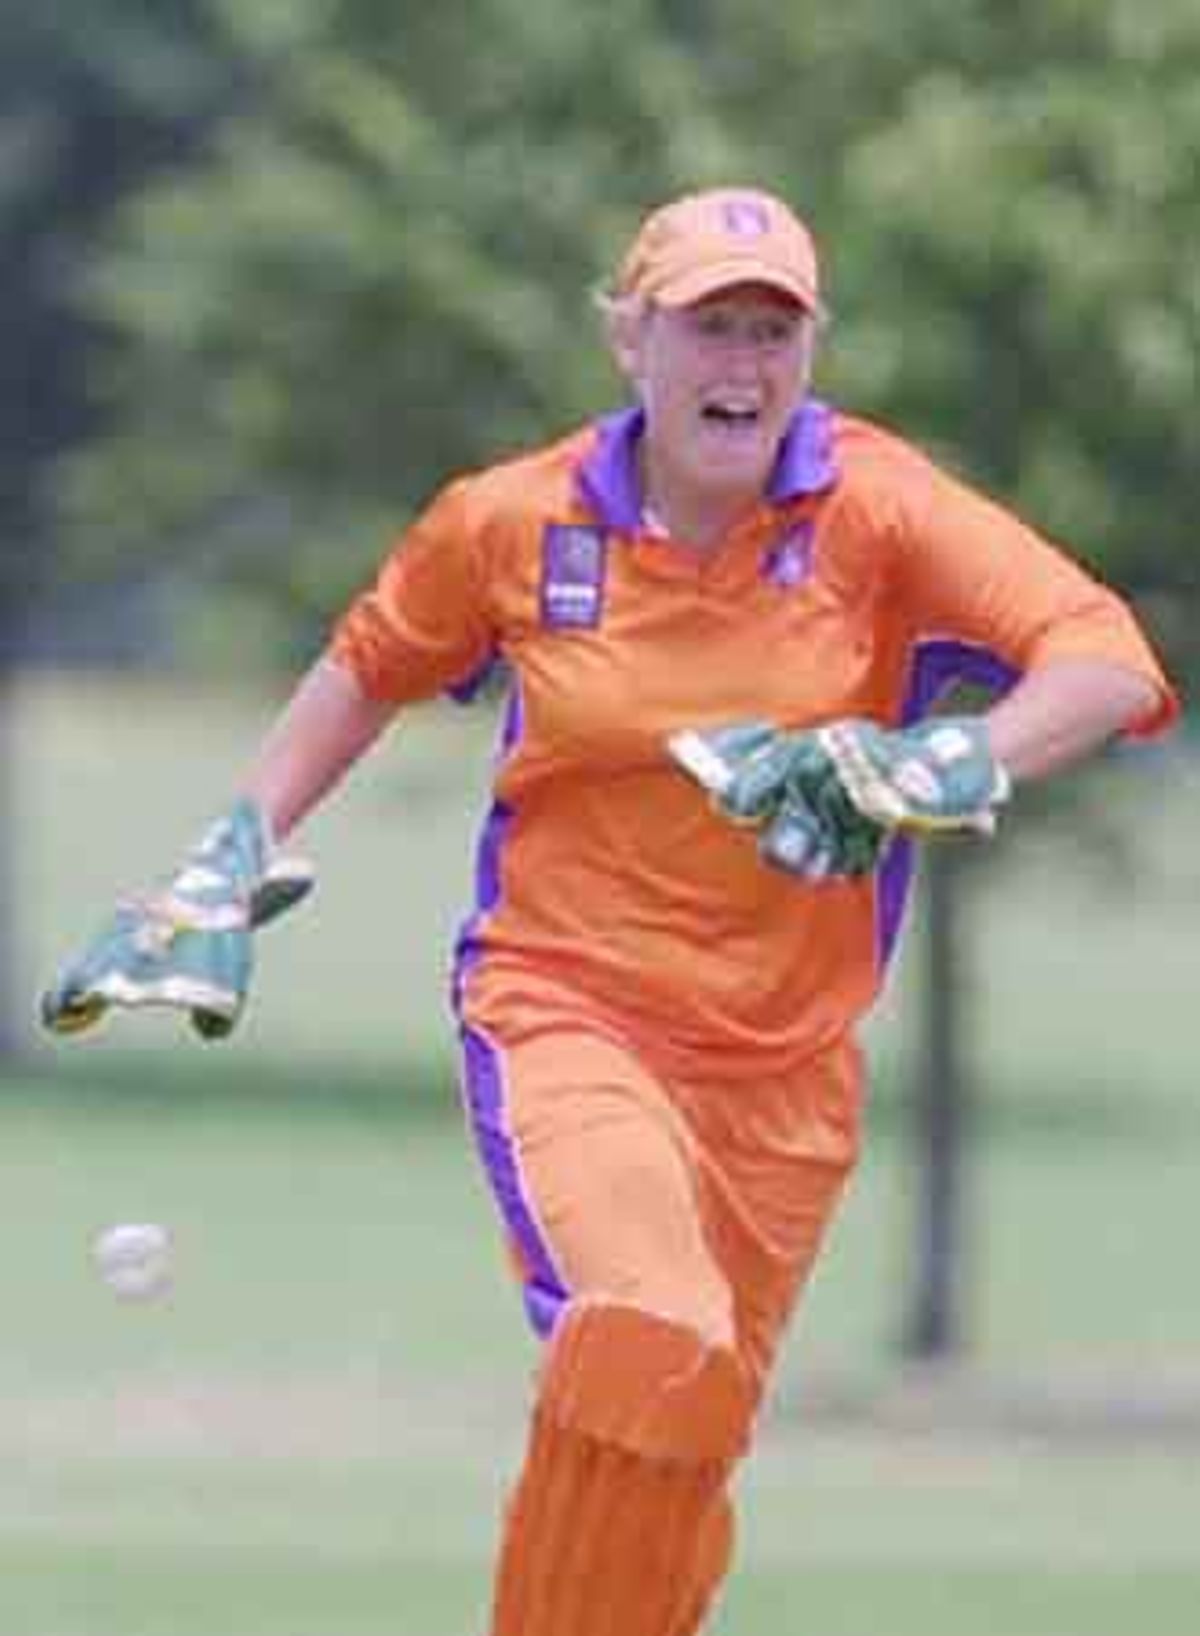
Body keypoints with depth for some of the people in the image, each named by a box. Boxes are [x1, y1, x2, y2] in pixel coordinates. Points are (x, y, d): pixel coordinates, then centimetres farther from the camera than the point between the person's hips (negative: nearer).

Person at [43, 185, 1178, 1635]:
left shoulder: (876, 508, -7)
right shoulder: (515, 521, -2)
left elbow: (1106, 658, -19)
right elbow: (373, 663, 18)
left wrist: (941, 765, -36)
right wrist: (229, 868, 13)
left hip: (783, 1062, 2)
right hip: (562, 1011, -2)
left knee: (676, 1466, 9)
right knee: (652, 1339, -29)